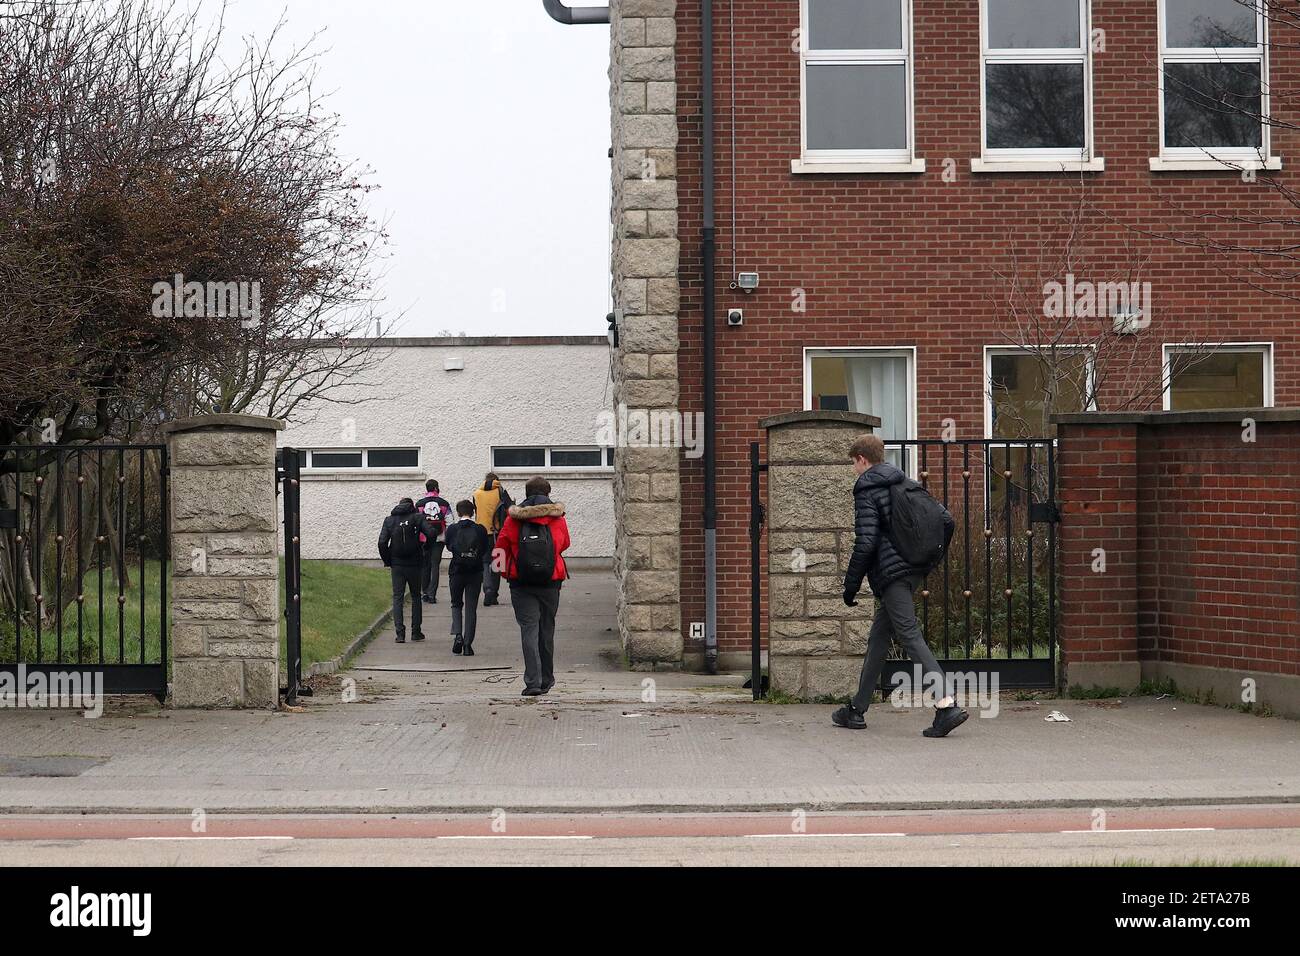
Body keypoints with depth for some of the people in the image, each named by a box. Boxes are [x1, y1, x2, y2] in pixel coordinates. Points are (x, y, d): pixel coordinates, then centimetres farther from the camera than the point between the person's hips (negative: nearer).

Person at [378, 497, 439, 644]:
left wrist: (387, 560, 5)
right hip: (415, 564, -1)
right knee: (416, 597, 13)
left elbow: (382, 542, -4)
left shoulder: (389, 520, 3)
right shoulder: (418, 517, -2)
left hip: (397, 565, 1)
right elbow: (431, 534, -15)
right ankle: (416, 632, 13)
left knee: (397, 598, 4)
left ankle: (400, 633, -7)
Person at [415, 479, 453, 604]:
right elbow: (449, 522, -1)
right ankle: (432, 594, -6)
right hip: (439, 539, -1)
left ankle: (425, 593, 15)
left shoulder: (419, 504, 2)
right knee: (435, 566, 1)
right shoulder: (444, 503, 1)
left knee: (424, 565, 12)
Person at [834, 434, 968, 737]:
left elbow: (865, 543, -16)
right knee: (878, 637, 16)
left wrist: (851, 586, -8)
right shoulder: (905, 483, 16)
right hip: (913, 571, 9)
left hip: (891, 574, -9)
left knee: (910, 637, -13)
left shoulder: (866, 491, -8)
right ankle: (857, 709, 23)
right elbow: (945, 520, 13)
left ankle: (947, 706, -25)